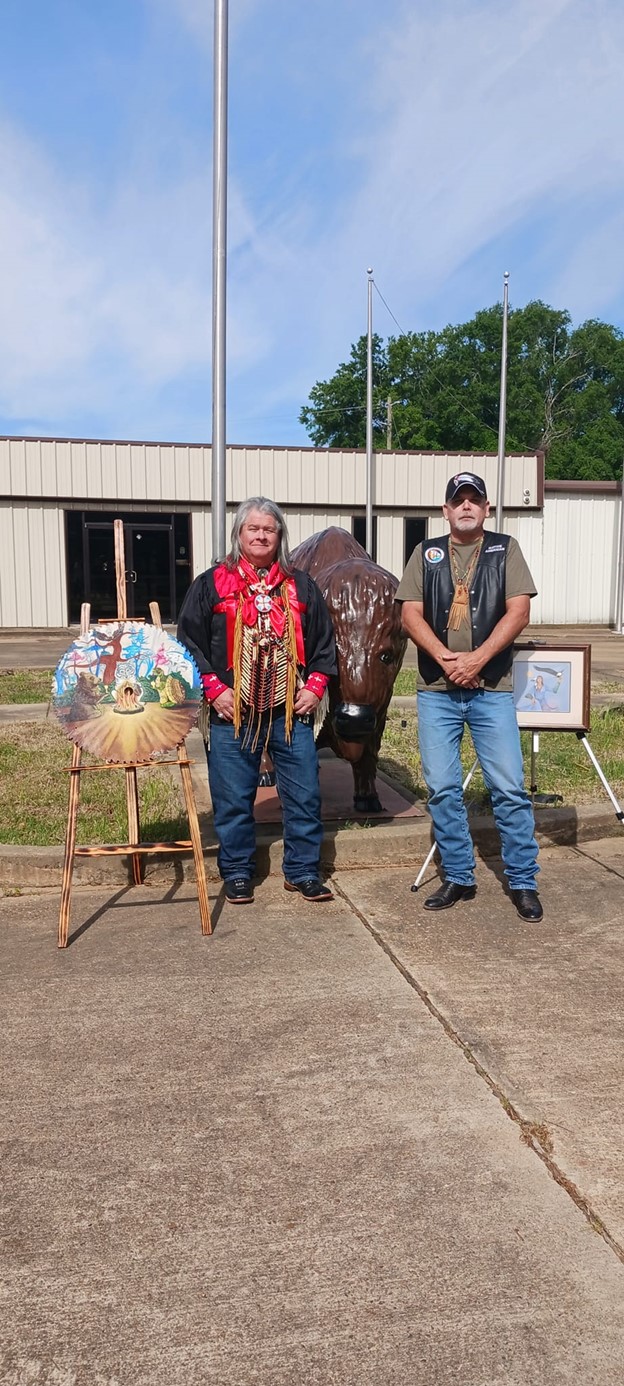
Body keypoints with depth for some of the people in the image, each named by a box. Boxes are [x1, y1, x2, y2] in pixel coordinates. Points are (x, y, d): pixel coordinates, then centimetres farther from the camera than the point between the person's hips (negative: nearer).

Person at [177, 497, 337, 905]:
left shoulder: (301, 585, 12)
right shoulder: (212, 584, 5)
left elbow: (324, 640, 15)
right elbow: (190, 641, 2)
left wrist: (315, 685, 3)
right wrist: (214, 688, -7)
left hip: (292, 709, 2)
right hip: (232, 712, -2)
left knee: (304, 794, 5)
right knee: (233, 799, 4)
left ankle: (303, 871, 20)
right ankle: (238, 874, 20)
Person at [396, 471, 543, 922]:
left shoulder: (505, 549, 7)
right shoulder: (426, 553, 11)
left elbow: (518, 611, -4)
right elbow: (411, 613, 2)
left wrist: (477, 659, -15)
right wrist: (444, 658, -14)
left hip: (492, 688, -2)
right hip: (436, 689, 2)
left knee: (509, 787, -2)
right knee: (442, 789, 4)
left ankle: (523, 881, 11)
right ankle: (459, 877, 18)